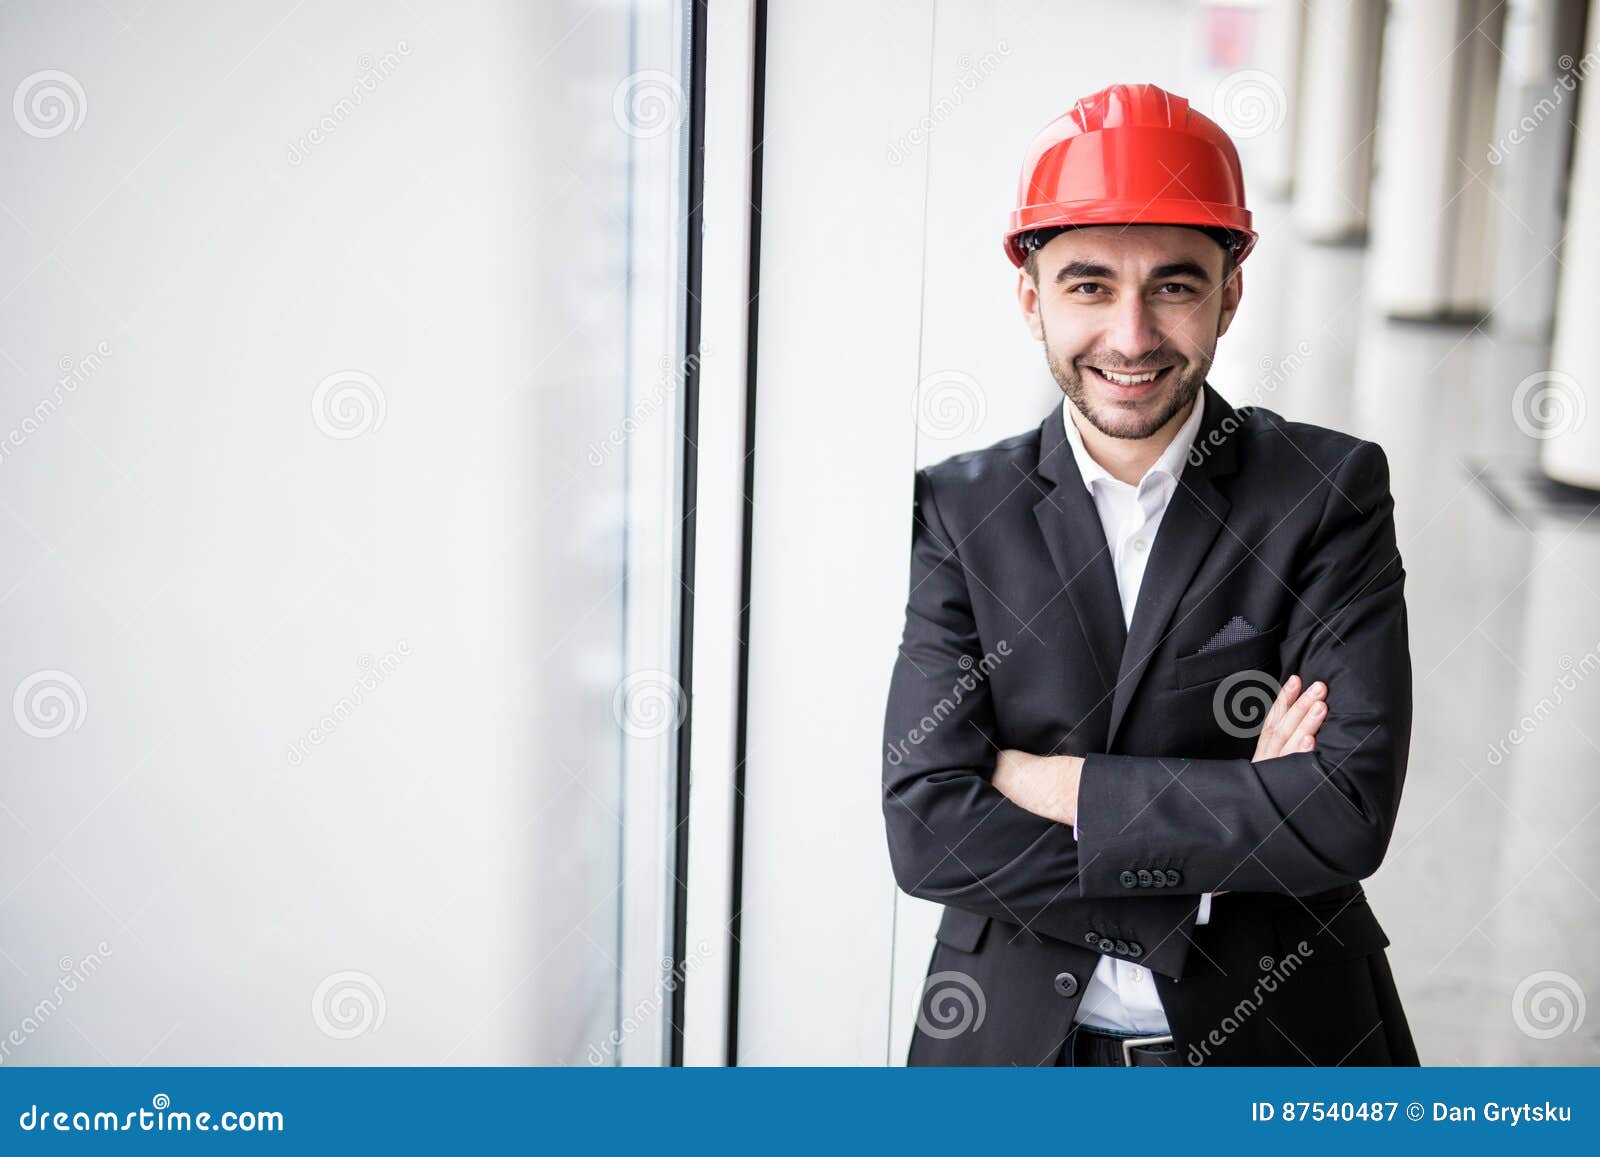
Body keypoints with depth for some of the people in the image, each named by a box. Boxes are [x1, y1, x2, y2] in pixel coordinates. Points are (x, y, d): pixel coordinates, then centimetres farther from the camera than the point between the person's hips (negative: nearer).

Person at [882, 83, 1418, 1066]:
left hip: (1279, 1036, 0)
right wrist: (1232, 829, -19)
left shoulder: (1331, 490, -9)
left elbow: (1352, 810, -19)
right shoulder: (960, 508, -7)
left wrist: (1053, 782, -17)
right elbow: (926, 827, -15)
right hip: (1014, 1036, 1)